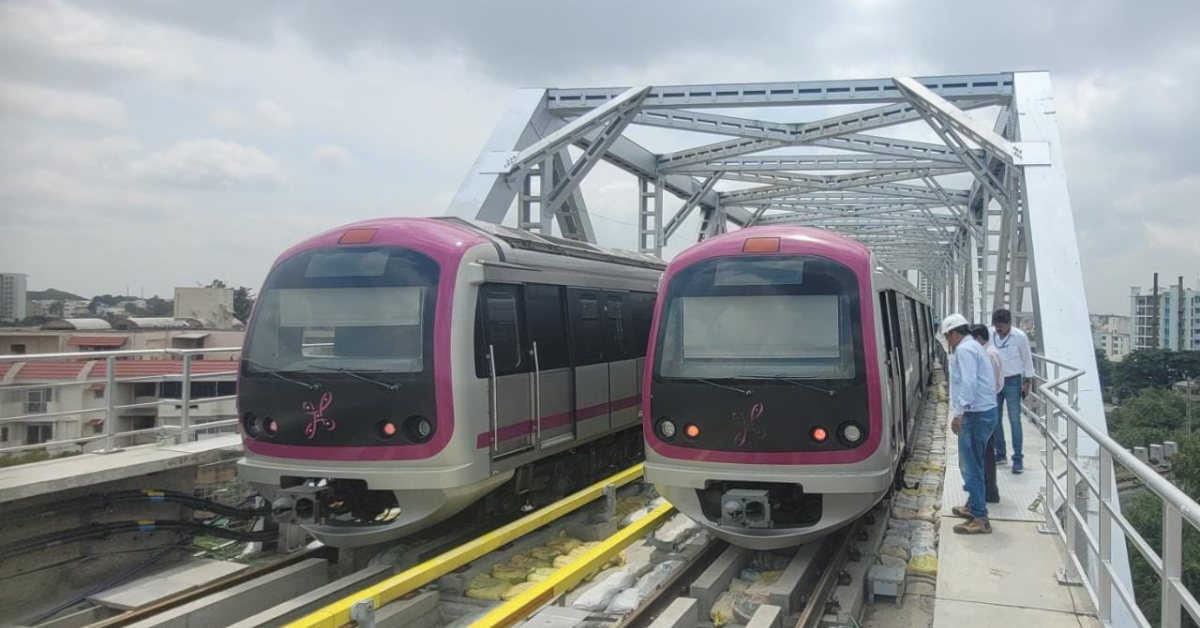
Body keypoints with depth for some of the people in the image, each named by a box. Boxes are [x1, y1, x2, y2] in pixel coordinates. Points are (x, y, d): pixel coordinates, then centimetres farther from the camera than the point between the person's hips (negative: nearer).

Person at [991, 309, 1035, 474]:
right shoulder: (991, 336, 1)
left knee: (1014, 420, -5)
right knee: (995, 419, 9)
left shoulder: (1020, 336, -9)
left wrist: (1027, 382, -4)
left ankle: (1018, 457, -1)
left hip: (1012, 382, -4)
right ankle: (1000, 454, 21)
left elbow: (1027, 359, -2)